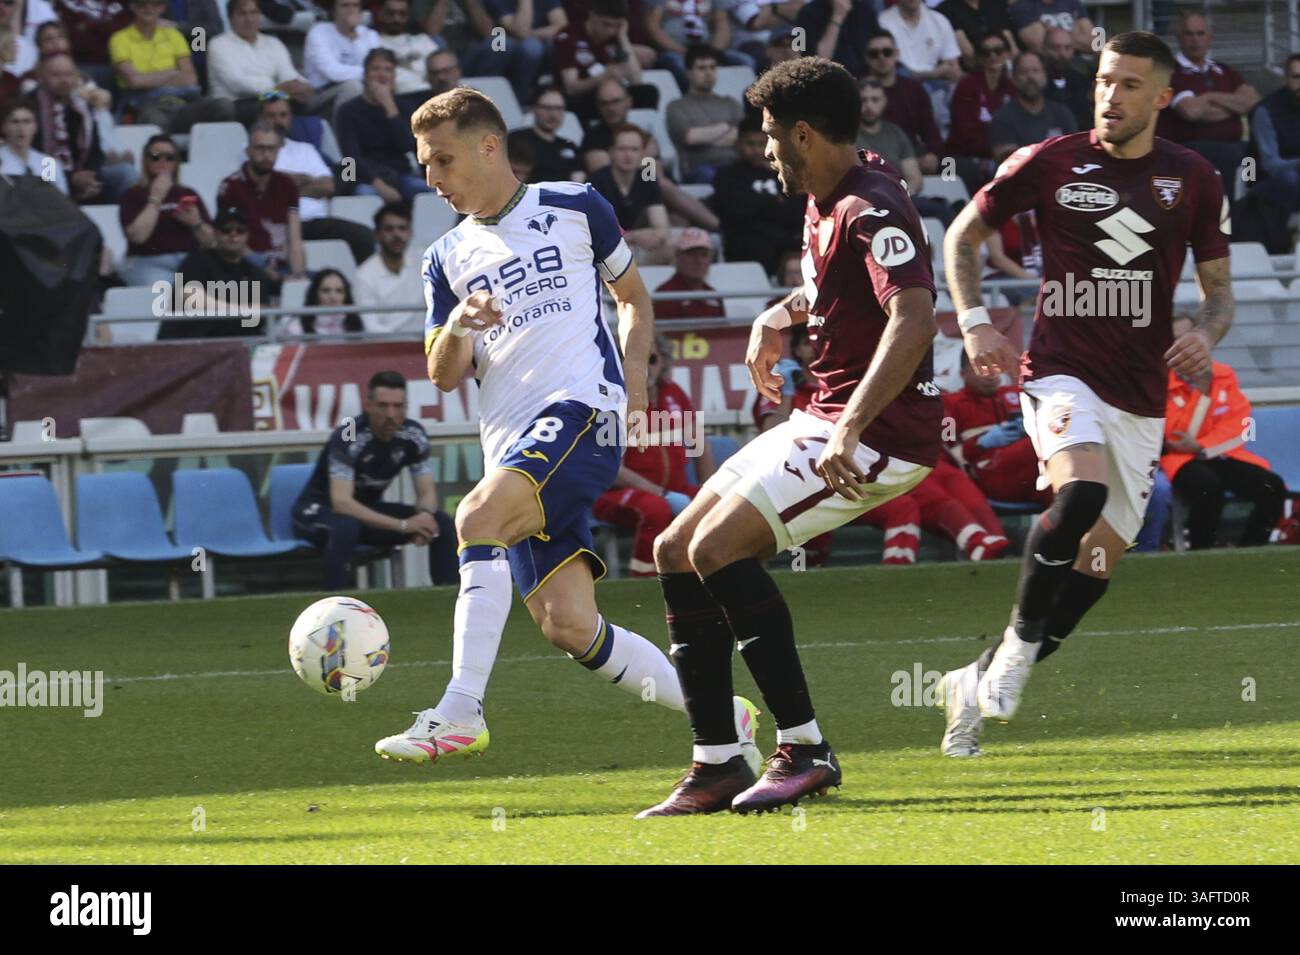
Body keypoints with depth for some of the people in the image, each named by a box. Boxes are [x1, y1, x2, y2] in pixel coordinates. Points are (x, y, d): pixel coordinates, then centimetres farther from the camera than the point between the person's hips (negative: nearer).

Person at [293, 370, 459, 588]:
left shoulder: (413, 435, -11)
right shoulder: (348, 437, -29)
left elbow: (427, 491, -6)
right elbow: (341, 502, -38)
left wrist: (425, 516, -32)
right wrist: (402, 525, -43)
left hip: (368, 510, 6)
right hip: (319, 511, -6)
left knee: (441, 522, -11)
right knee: (345, 526, -41)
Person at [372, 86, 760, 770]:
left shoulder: (574, 208, 8)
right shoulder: (448, 259, 19)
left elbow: (632, 296, 18)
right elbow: (442, 377, 15)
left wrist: (633, 373, 2)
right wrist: (457, 327, -6)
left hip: (582, 410, -5)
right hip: (511, 440, 5)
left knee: (479, 514, -30)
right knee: (566, 625, -5)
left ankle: (461, 710, -35)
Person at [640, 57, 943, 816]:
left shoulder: (871, 211, -19)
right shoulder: (827, 200, 12)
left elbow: (915, 319, -34)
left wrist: (850, 430, -41)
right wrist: (781, 317, 16)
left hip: (879, 433, -11)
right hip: (827, 418, 11)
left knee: (720, 548, -23)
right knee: (676, 553, 7)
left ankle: (804, 749, -17)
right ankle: (716, 766, 7)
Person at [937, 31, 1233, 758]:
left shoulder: (1193, 180, 4)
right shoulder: (1050, 164, -1)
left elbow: (1218, 289, 11)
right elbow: (964, 235, 11)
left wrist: (1206, 333, -11)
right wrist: (975, 322, -3)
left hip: (1142, 396, 3)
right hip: (1062, 371, -3)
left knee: (1099, 564, 3)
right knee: (1083, 489, -32)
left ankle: (980, 683, 18)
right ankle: (1021, 637, -12)